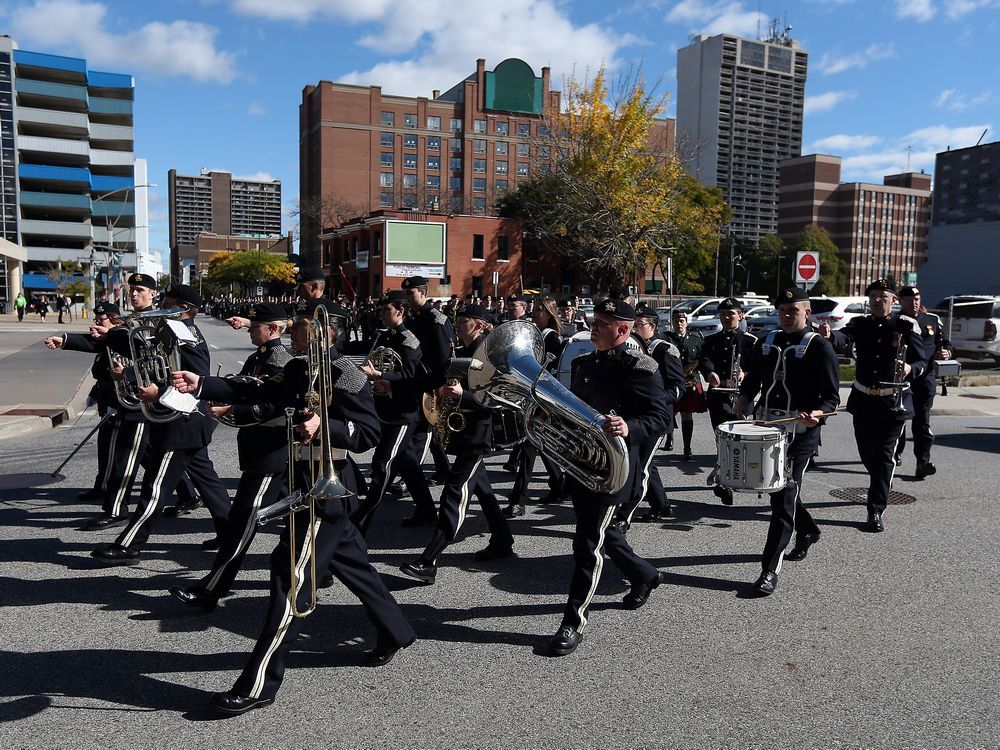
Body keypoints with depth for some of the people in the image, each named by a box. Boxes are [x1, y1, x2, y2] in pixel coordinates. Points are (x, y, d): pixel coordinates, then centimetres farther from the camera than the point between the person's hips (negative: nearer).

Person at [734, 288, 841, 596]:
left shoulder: (819, 347, -5)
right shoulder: (767, 343, 11)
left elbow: (832, 397, -8)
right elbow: (752, 379, 22)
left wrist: (816, 414, -27)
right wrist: (743, 401, 5)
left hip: (800, 433, -6)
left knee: (784, 498, -8)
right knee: (776, 488, 19)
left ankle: (770, 570, -5)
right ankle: (808, 531, 47)